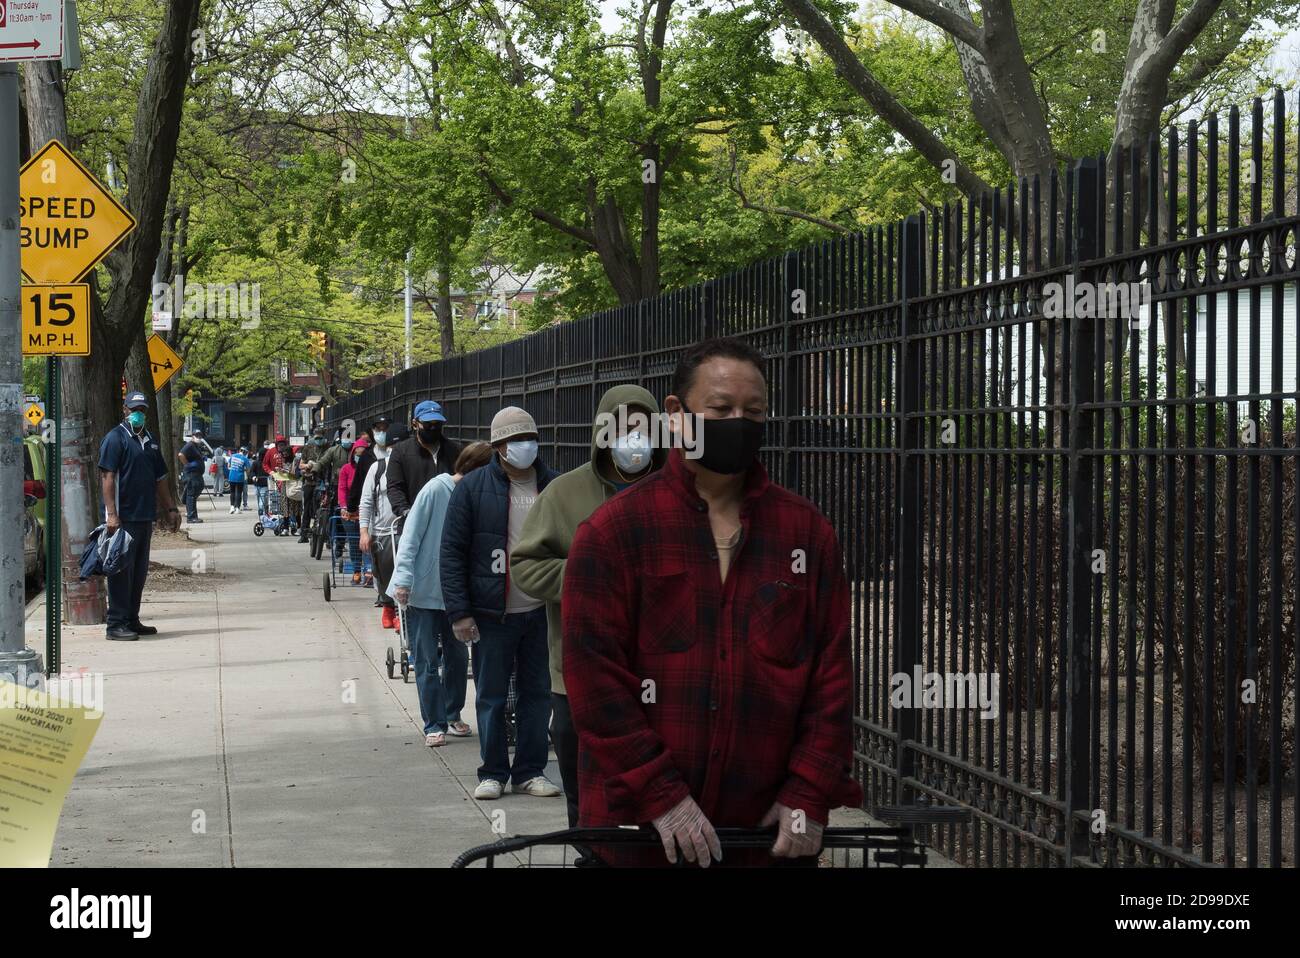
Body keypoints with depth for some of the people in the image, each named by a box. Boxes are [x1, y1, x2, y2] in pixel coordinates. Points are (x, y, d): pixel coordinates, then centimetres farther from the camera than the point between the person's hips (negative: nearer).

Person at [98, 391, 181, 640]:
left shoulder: (149, 440, 19)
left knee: (139, 572, 12)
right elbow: (107, 477, -14)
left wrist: (170, 509, 21)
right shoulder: (116, 438, -7)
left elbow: (159, 478, 25)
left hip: (145, 517, 8)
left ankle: (131, 620, 20)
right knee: (122, 571, -7)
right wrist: (111, 514, -21)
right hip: (124, 517, -8)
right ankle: (116, 624, -4)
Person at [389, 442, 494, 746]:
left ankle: (452, 716, 27)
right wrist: (404, 578, -17)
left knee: (458, 656, 11)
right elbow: (411, 536, -13)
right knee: (427, 661, 1)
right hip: (424, 591, -5)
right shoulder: (436, 490, -14)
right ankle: (434, 725, 9)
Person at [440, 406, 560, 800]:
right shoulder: (473, 488, -3)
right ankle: (493, 772, 16)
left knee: (538, 693, 9)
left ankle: (531, 771, 19)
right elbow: (452, 553, -3)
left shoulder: (555, 486, 6)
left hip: (543, 611, 2)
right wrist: (459, 613, -9)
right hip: (492, 614, -2)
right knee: (491, 695, 5)